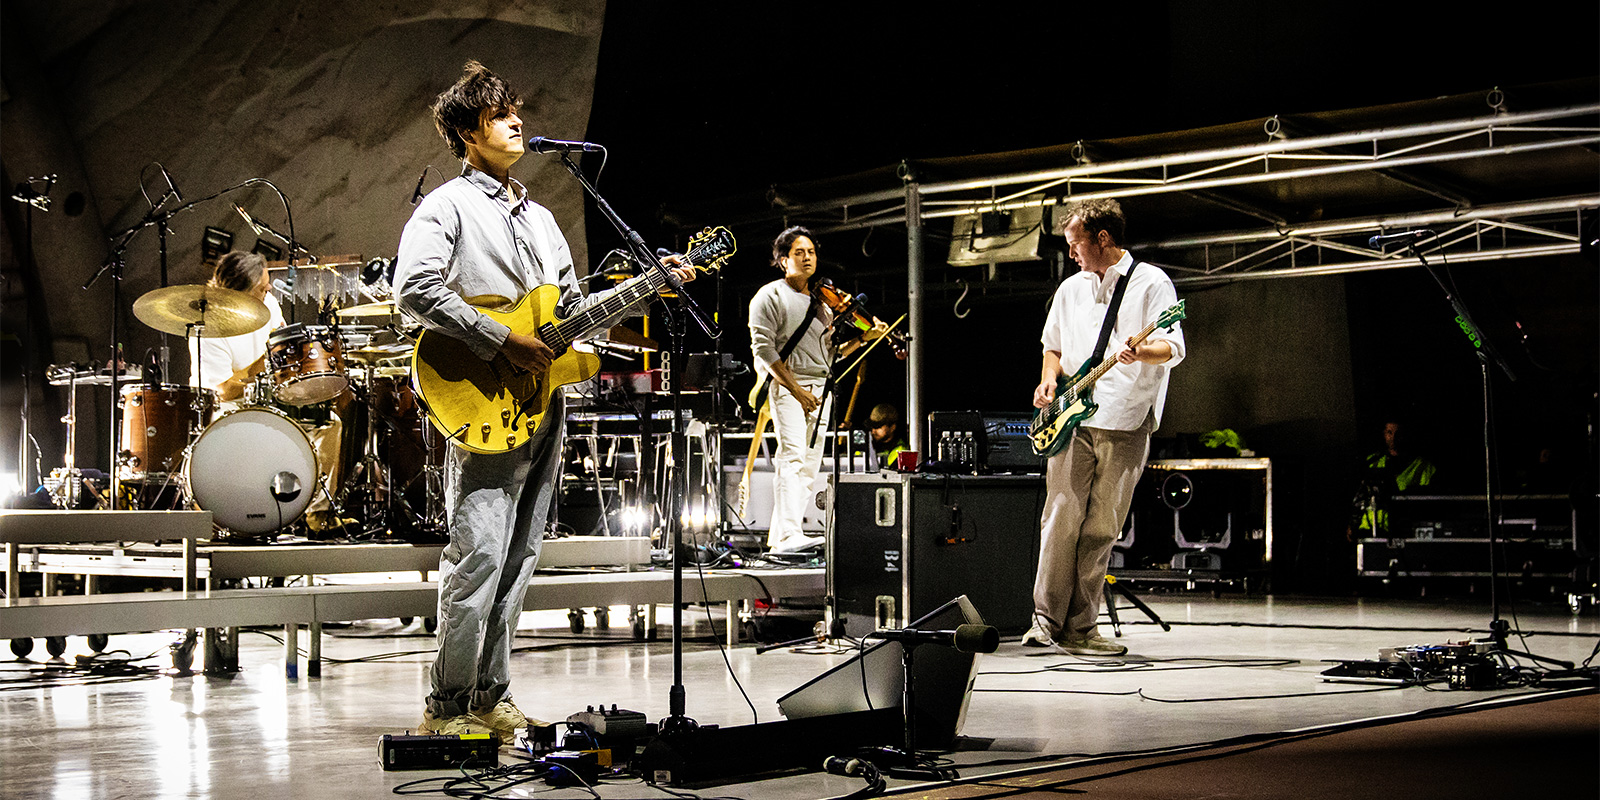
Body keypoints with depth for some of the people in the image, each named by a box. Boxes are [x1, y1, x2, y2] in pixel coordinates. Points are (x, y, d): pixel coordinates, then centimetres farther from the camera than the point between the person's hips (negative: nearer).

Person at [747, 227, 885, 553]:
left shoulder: (821, 302, 21)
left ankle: (778, 537, 6)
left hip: (821, 391, 7)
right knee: (792, 456, -21)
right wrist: (796, 390, -17)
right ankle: (789, 535, -31)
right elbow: (763, 351, -10)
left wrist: (864, 338, 4)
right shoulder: (770, 296, 0)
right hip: (787, 387, -7)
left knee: (809, 465, 3)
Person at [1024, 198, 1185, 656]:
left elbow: (1173, 348, -8)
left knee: (1101, 529, -1)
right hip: (1071, 419, 3)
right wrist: (1050, 379, 7)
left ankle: (1079, 628, 5)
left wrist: (1141, 352, -29)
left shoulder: (1151, 283, 1)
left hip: (1127, 423, -3)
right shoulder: (1070, 289, 15)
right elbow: (1053, 347, 27)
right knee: (1061, 519, -6)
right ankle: (1047, 621, 1)